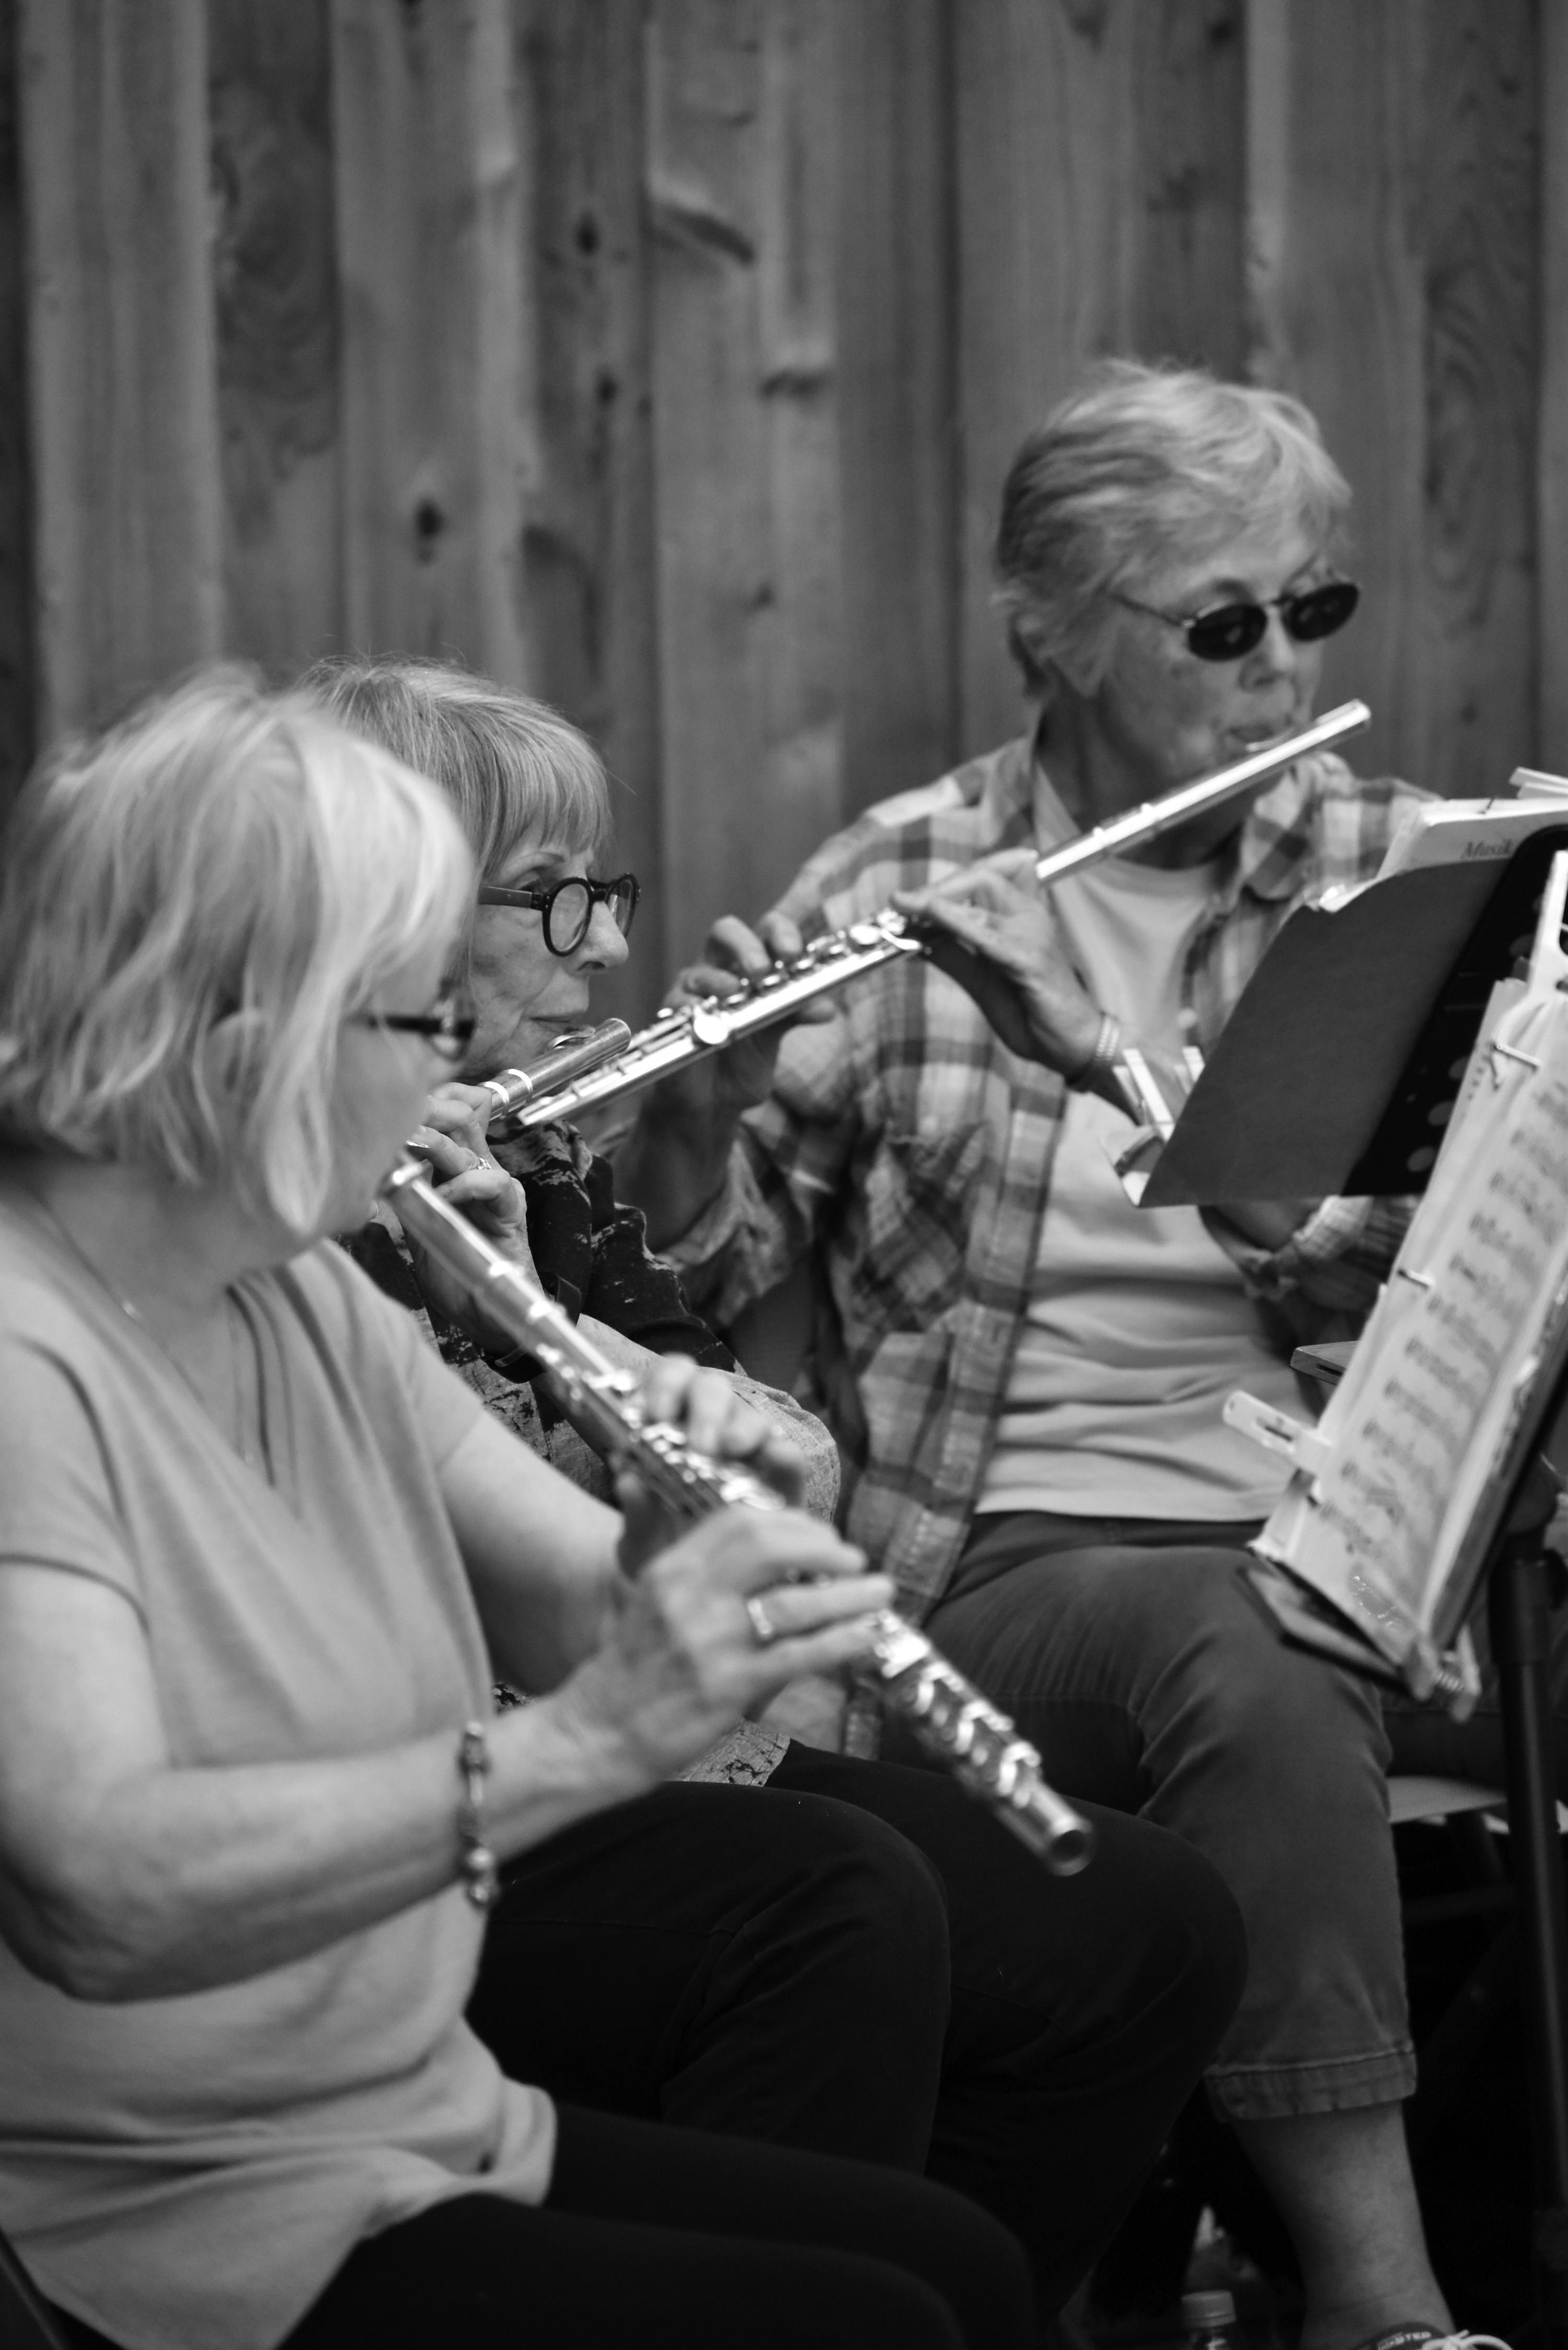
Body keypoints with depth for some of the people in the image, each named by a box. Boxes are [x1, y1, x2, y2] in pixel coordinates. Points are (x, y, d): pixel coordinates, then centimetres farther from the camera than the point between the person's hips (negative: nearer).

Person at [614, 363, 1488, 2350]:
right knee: (1246, 1666, -34)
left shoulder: (1391, 880, 10)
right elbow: (708, 1273, 6)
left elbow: (1362, 1268, -4)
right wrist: (701, 1099, -16)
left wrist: (1124, 1071, -19)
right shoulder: (907, 883, 6)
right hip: (1006, 1547, -2)